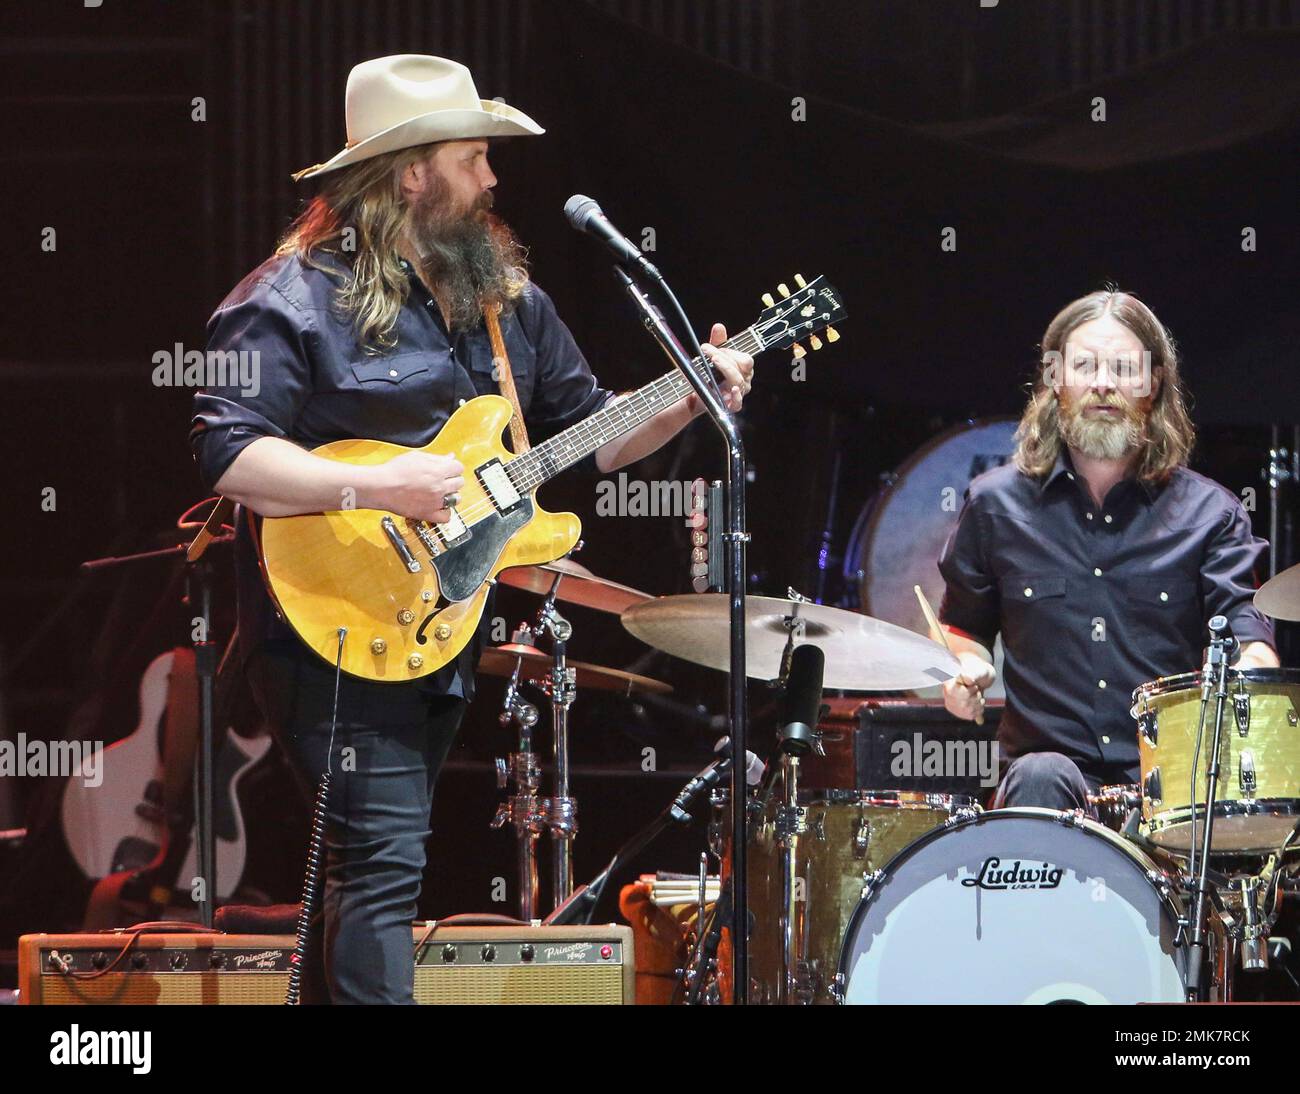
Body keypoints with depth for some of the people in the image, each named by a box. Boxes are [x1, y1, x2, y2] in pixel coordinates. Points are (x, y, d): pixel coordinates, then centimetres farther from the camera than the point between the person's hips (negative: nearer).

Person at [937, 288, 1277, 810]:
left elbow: (1246, 632, -3)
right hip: (1047, 758, 1)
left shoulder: (1208, 512, 8)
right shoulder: (996, 504, 11)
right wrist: (968, 667, 1)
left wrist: (1252, 663, -28)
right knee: (1041, 779, -35)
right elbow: (962, 625, 25)